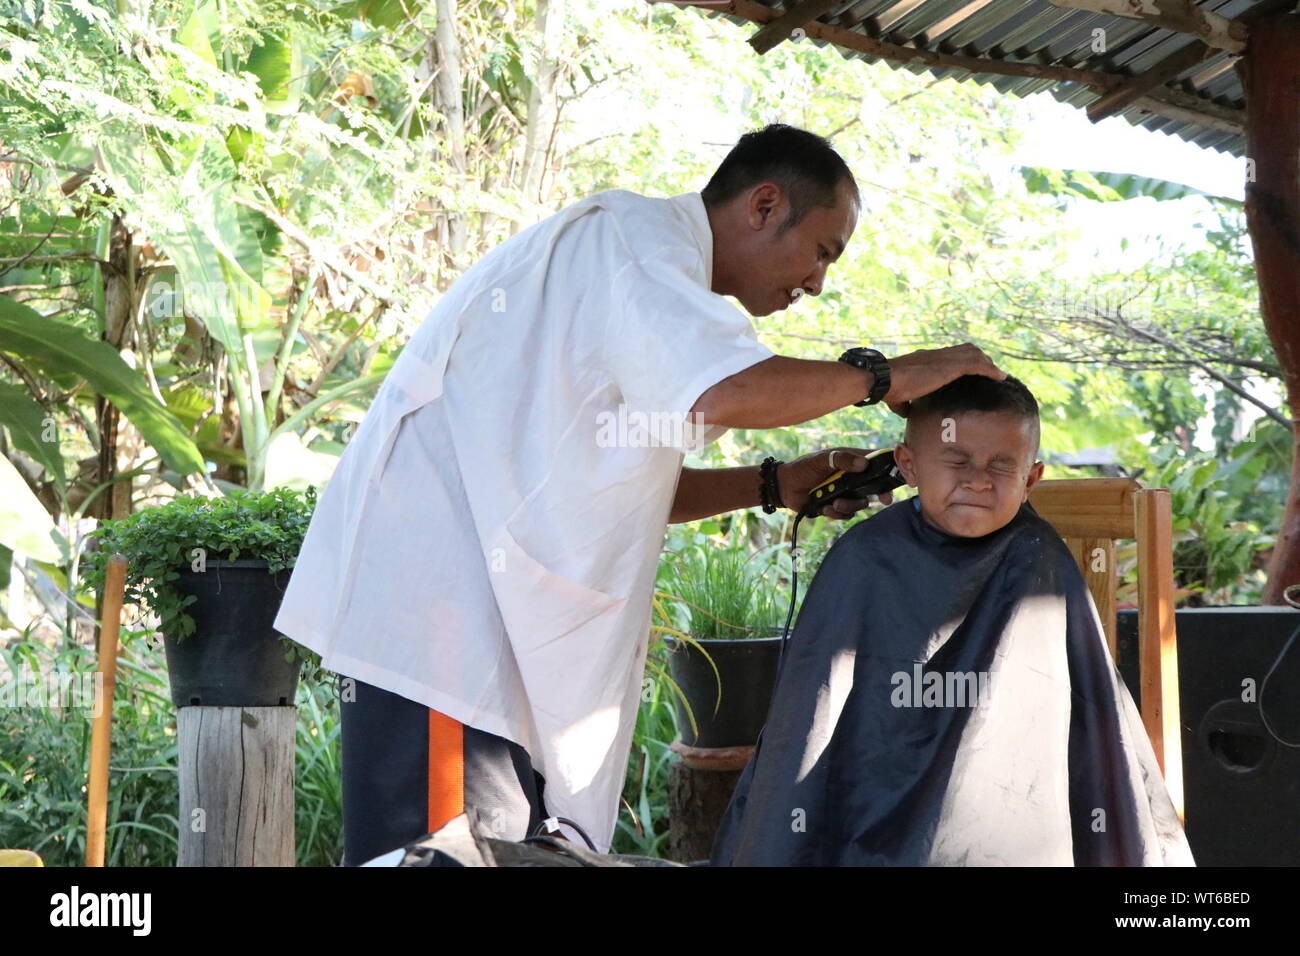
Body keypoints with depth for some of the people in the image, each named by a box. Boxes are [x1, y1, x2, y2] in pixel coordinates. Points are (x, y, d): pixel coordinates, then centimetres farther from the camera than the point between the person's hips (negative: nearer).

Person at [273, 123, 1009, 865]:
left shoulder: (643, 255, 24)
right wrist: (881, 376, -14)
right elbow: (729, 390, -29)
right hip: (439, 606, -10)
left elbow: (615, 487, 26)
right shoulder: (637, 239, -9)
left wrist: (775, 486, 16)